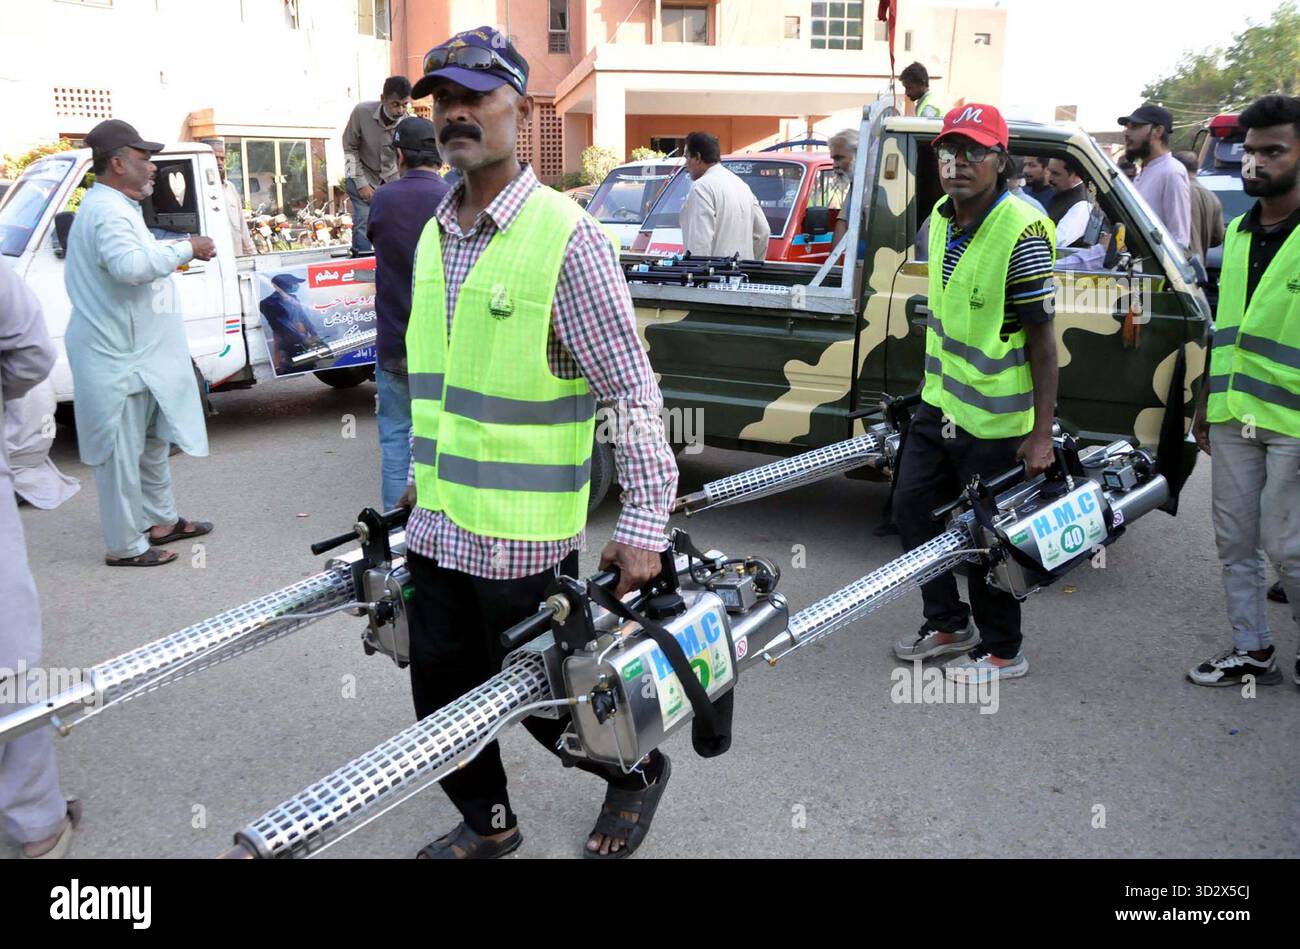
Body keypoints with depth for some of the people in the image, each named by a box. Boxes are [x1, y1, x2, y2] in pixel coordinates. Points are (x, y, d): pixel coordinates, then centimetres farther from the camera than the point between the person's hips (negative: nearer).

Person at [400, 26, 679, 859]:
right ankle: (488, 823, 39)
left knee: (542, 696, 9)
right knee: (442, 695, 16)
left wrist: (644, 524, -19)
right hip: (436, 527, 7)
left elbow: (632, 389, -16)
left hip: (522, 539, -7)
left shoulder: (567, 237, -14)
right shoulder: (435, 236, 9)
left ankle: (638, 773, 37)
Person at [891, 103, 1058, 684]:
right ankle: (949, 624, 34)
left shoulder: (1021, 232, -19)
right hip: (938, 403, 8)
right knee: (911, 509, 15)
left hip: (993, 420, -8)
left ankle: (1002, 651, 24)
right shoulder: (941, 219, 5)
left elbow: (1042, 340, -17)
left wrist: (1041, 434, -18)